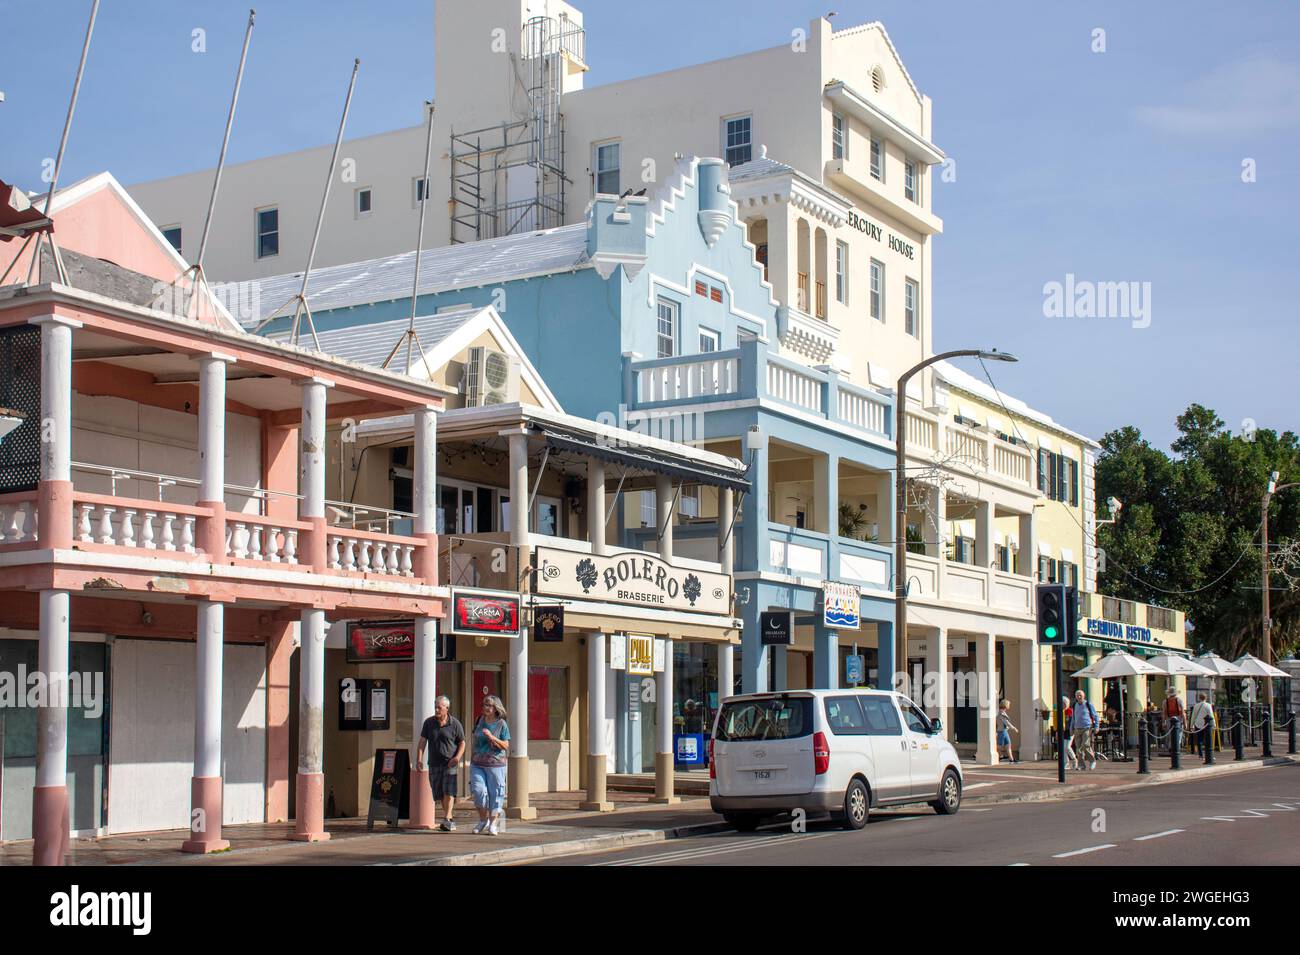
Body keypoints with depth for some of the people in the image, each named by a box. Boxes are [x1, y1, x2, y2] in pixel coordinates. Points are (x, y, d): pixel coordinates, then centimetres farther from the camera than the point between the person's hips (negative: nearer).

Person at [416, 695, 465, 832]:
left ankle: (447, 820, -22)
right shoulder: (429, 722, 6)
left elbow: (462, 743, 2)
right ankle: (451, 819, 20)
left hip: (450, 763, -4)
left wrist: (457, 757, -15)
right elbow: (422, 742, 3)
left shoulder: (455, 724, -2)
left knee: (448, 791, -17)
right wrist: (419, 759, -9)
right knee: (439, 794, 6)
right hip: (434, 764, 4)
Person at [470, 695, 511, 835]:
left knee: (495, 793, 0)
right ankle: (483, 820, 10)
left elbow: (506, 746, -7)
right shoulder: (480, 720, 8)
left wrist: (491, 737, -20)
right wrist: (473, 757, 24)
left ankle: (493, 824, 11)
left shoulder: (502, 724, -4)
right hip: (477, 764, 3)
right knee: (478, 791, -10)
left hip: (495, 764, -3)